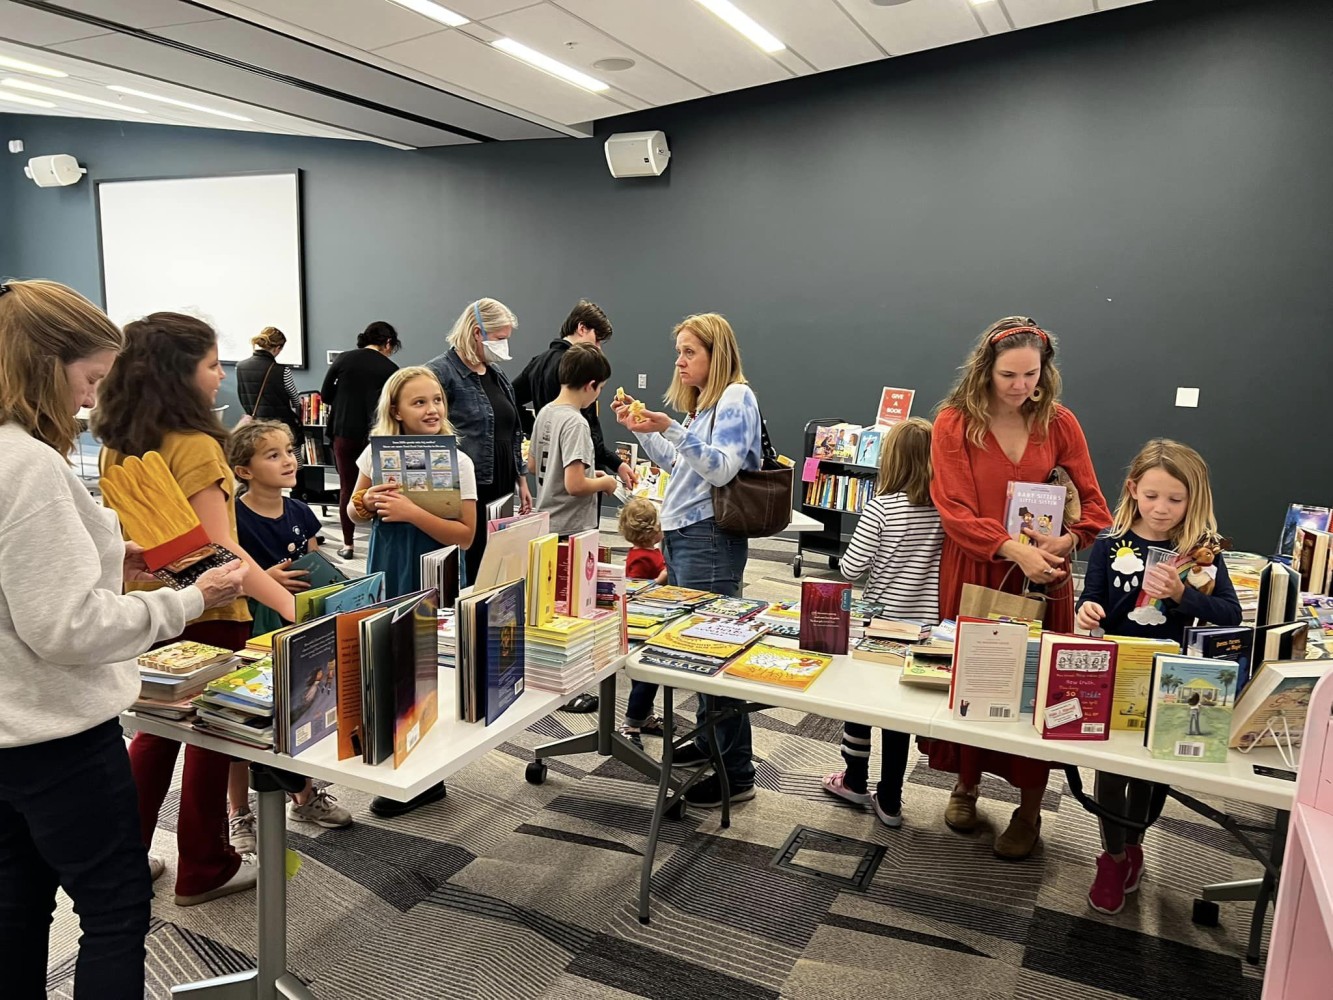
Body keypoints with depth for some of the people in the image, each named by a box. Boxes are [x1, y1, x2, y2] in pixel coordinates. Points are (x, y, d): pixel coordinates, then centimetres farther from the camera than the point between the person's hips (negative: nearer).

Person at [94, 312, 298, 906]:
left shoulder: (118, 446, 4)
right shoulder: (195, 446, -21)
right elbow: (220, 549, -27)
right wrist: (289, 604, -31)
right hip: (204, 616, -8)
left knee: (156, 731, 22)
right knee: (210, 740, 9)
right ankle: (203, 871, 22)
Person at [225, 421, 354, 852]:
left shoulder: (300, 513, 2)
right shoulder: (234, 518, -17)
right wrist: (265, 579, -29)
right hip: (250, 634, -6)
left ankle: (306, 797, 35)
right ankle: (238, 815, 25)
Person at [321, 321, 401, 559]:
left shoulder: (343, 359, 0)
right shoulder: (390, 369, -5)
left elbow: (325, 395, 4)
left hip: (344, 433, 2)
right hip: (374, 436, -1)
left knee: (347, 488, 9)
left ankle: (348, 544, 13)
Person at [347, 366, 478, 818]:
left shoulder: (457, 461, -9)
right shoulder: (377, 453, 2)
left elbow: (465, 535, -12)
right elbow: (354, 513, 12)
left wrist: (412, 512, -23)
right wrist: (367, 502, -11)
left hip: (434, 578, -4)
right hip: (385, 573, 4)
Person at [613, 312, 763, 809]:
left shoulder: (736, 397, -9)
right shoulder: (701, 402, 18)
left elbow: (722, 468, -21)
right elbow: (676, 463, 25)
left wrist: (671, 428, -30)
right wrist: (641, 429, 14)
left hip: (709, 539, -10)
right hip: (680, 534, 10)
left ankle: (737, 774, 2)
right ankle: (709, 740, 32)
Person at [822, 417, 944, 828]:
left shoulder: (882, 506, -17)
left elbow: (851, 568, -15)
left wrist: (846, 559, 5)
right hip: (923, 624, 4)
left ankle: (855, 781, 31)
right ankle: (889, 801, 20)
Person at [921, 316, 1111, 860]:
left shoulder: (1059, 423, 1)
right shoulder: (954, 423, -6)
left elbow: (1092, 503, 2)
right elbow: (956, 511, -12)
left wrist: (1065, 541, -19)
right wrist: (1013, 549, -26)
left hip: (1042, 576, 1)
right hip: (972, 575, -1)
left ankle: (1029, 810, 25)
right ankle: (967, 782, 35)